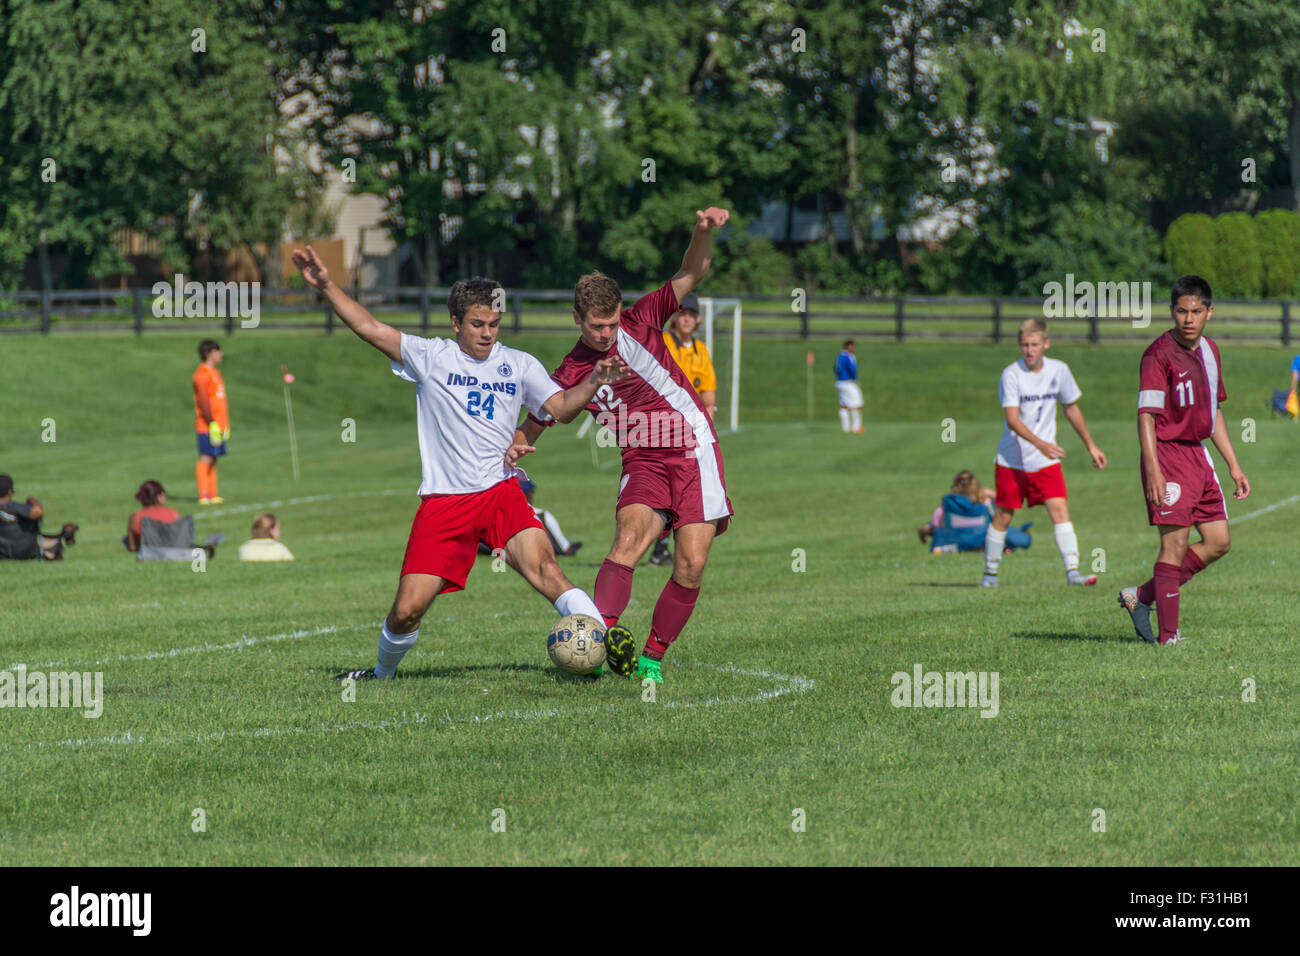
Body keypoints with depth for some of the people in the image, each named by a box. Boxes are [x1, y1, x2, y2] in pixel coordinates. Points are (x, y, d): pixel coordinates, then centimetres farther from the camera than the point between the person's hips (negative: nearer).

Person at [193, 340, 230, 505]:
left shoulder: (215, 372, 19)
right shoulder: (202, 374, -11)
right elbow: (203, 401, -18)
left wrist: (225, 425, 22)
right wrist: (212, 423, -22)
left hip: (218, 425, 9)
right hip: (207, 425, -9)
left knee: (212, 460, 10)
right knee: (206, 459, -10)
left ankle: (212, 495, 12)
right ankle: (203, 496, -12)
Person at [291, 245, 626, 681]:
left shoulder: (519, 365, 12)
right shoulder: (431, 356, 6)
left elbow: (560, 408, 5)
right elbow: (369, 328, 3)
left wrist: (593, 382, -12)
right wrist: (327, 286, -6)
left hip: (500, 493, 0)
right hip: (443, 502, 0)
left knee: (540, 562, -27)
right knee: (407, 609, -3)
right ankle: (383, 672, 25)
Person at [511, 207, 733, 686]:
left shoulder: (640, 323, -3)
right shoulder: (570, 374, 0)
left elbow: (691, 273, -7)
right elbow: (531, 426, 10)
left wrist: (703, 232, -28)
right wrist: (514, 448, -14)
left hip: (693, 453, -1)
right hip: (642, 462, 1)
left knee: (692, 564, -10)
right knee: (629, 537, -27)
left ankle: (651, 658, 3)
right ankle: (601, 634, -41)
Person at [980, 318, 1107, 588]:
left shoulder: (1059, 371, -1)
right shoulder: (1011, 374, -14)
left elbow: (1072, 408, 14)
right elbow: (1012, 419, -22)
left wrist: (1091, 446, 17)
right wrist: (1040, 444, -36)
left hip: (1046, 460, 2)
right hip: (1012, 460, -2)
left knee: (1060, 509, -12)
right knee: (1002, 516, 5)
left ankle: (1073, 571, -18)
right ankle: (990, 573, 22)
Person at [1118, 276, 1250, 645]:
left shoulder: (1210, 351, 12)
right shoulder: (1158, 354, -12)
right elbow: (1146, 415, -17)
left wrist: (1234, 465, 20)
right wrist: (1153, 470, -26)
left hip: (1198, 455, 8)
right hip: (1168, 453, -8)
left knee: (1218, 542, 7)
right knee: (1175, 543, -10)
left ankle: (1141, 597, 16)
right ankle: (1168, 635, -5)